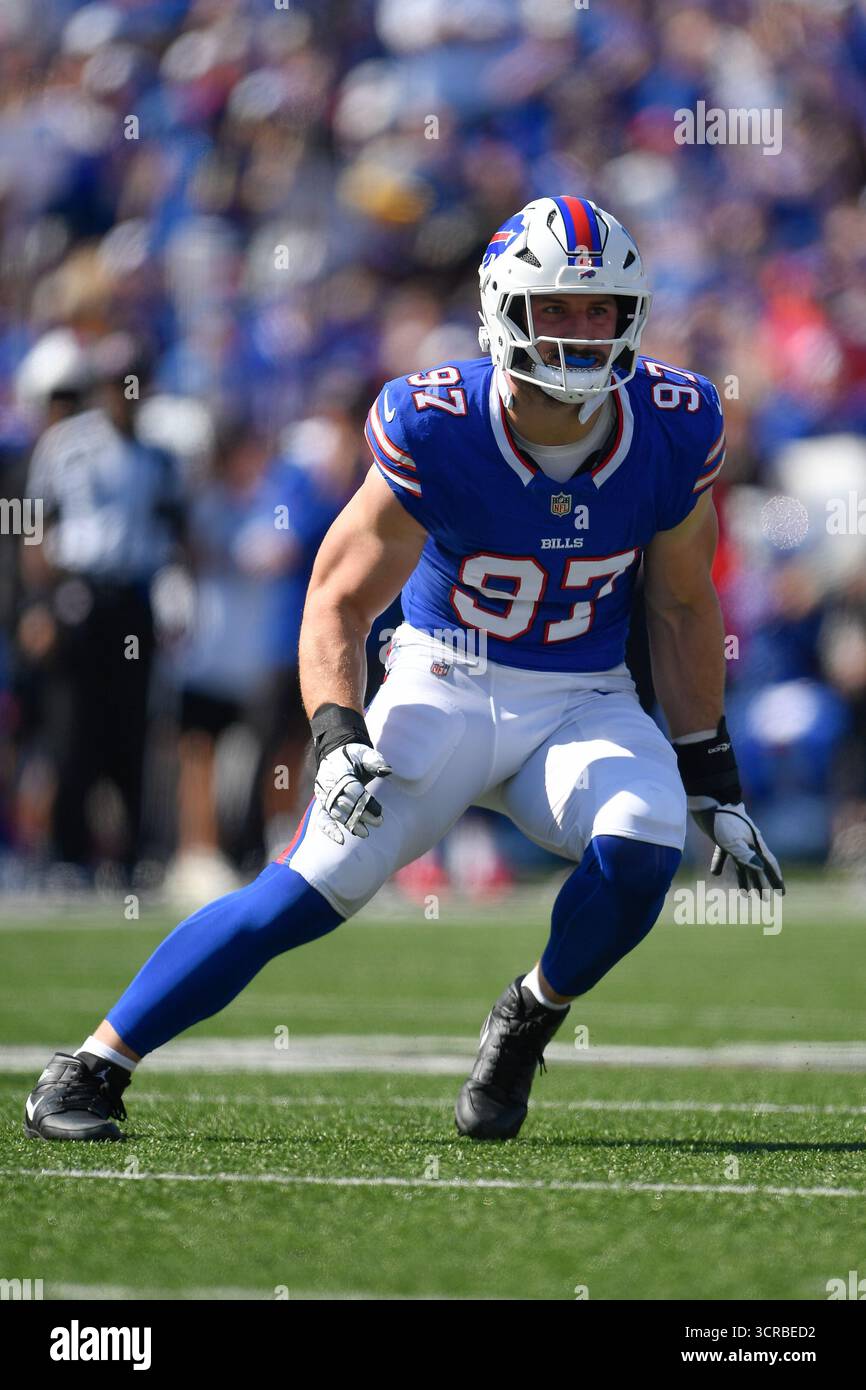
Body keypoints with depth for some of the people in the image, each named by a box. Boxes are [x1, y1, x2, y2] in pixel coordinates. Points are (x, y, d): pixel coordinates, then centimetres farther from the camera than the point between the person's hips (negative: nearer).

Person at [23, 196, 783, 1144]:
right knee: (315, 884, -18)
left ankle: (527, 1022, 1)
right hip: (444, 689, -2)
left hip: (584, 704, 2)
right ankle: (93, 1067, -7)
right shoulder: (434, 433, -19)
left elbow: (683, 609, 5)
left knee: (643, 846, -29)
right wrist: (338, 737, -27)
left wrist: (713, 780, 8)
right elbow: (337, 604, -10)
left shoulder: (672, 433, -10)